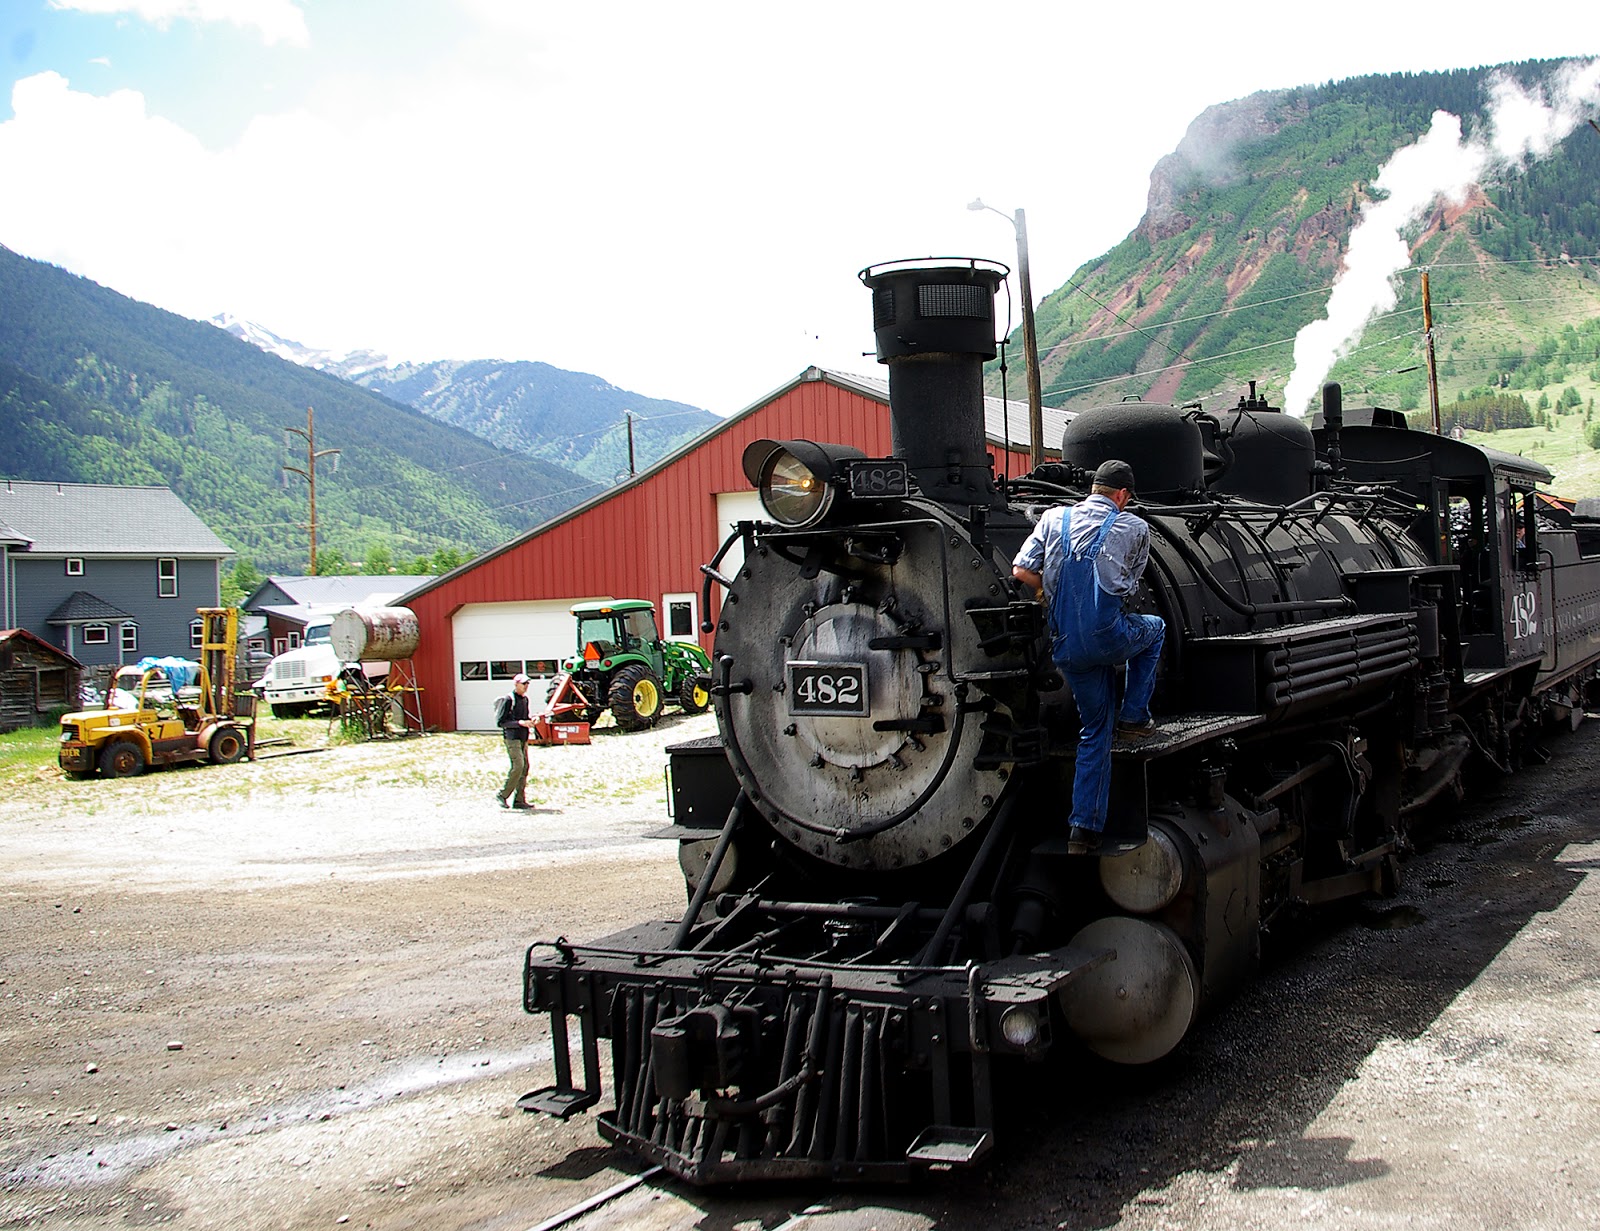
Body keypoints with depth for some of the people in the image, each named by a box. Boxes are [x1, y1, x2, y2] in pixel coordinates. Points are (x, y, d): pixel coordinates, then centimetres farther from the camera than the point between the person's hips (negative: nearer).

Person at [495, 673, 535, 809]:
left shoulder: (525, 699, 14)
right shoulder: (508, 700, -10)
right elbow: (501, 722, -12)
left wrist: (530, 721, 3)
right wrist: (520, 723, -20)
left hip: (523, 738, 8)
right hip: (512, 737, -8)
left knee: (524, 767, 4)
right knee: (518, 766, -14)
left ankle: (519, 800, 9)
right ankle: (502, 794, -1)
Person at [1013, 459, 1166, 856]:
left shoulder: (1054, 518, 11)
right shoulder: (1135, 528, 6)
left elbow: (1021, 571, 3)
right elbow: (1130, 585, 14)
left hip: (1066, 646, 4)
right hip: (1108, 636, -4)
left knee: (1095, 728, 18)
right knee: (1154, 628, 32)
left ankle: (1085, 830, 15)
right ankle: (1134, 716, 23)